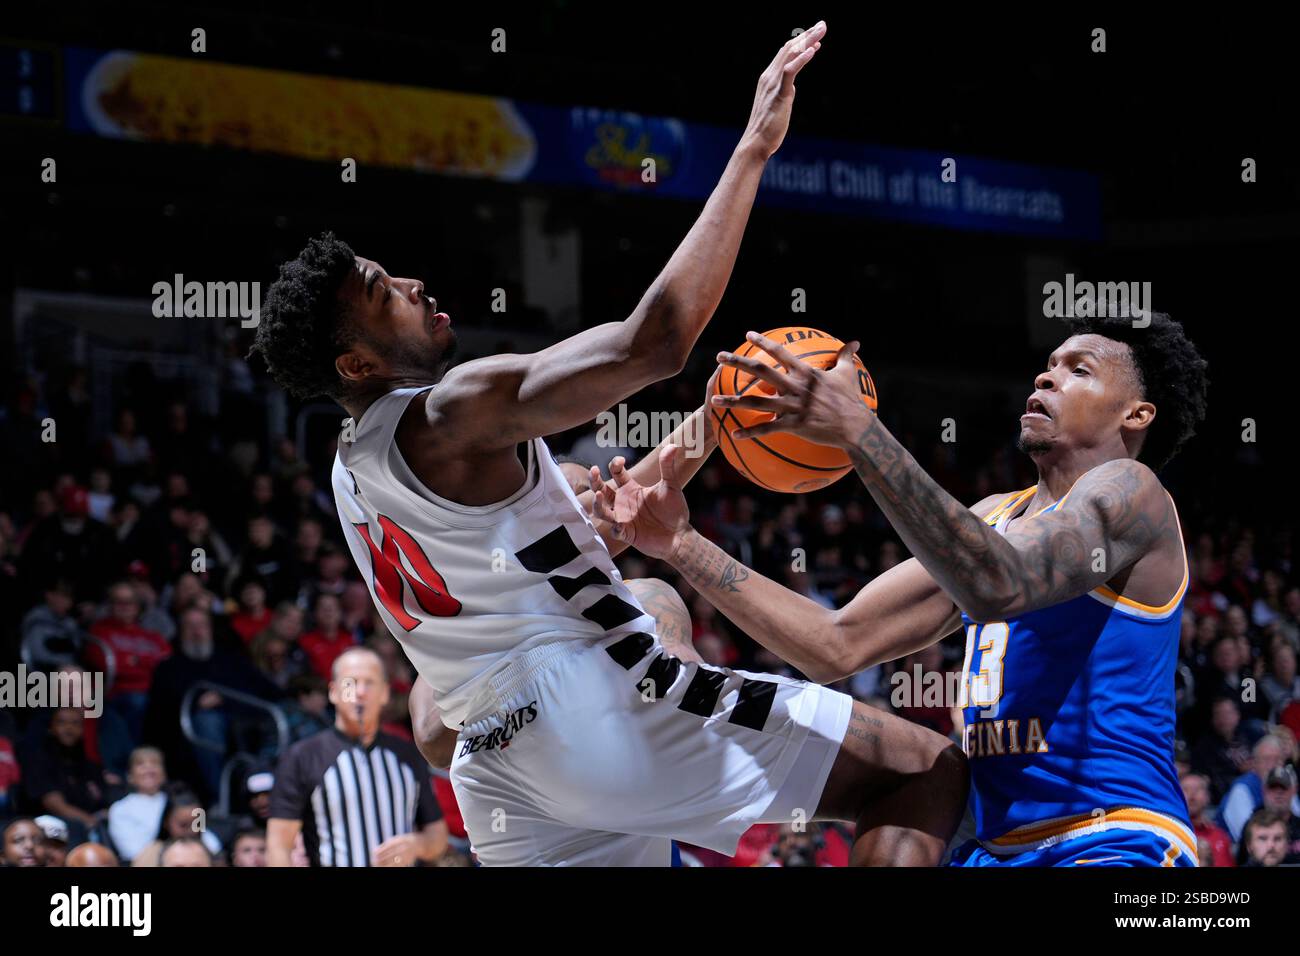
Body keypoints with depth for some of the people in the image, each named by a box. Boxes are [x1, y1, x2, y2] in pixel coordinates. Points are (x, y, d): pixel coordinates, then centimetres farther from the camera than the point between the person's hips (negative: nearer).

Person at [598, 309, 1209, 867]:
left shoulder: (1126, 490, -4)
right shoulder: (995, 517, 21)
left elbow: (998, 586, -24)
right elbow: (837, 647, 16)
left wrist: (859, 433, -31)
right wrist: (683, 547, 9)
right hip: (997, 846, 8)